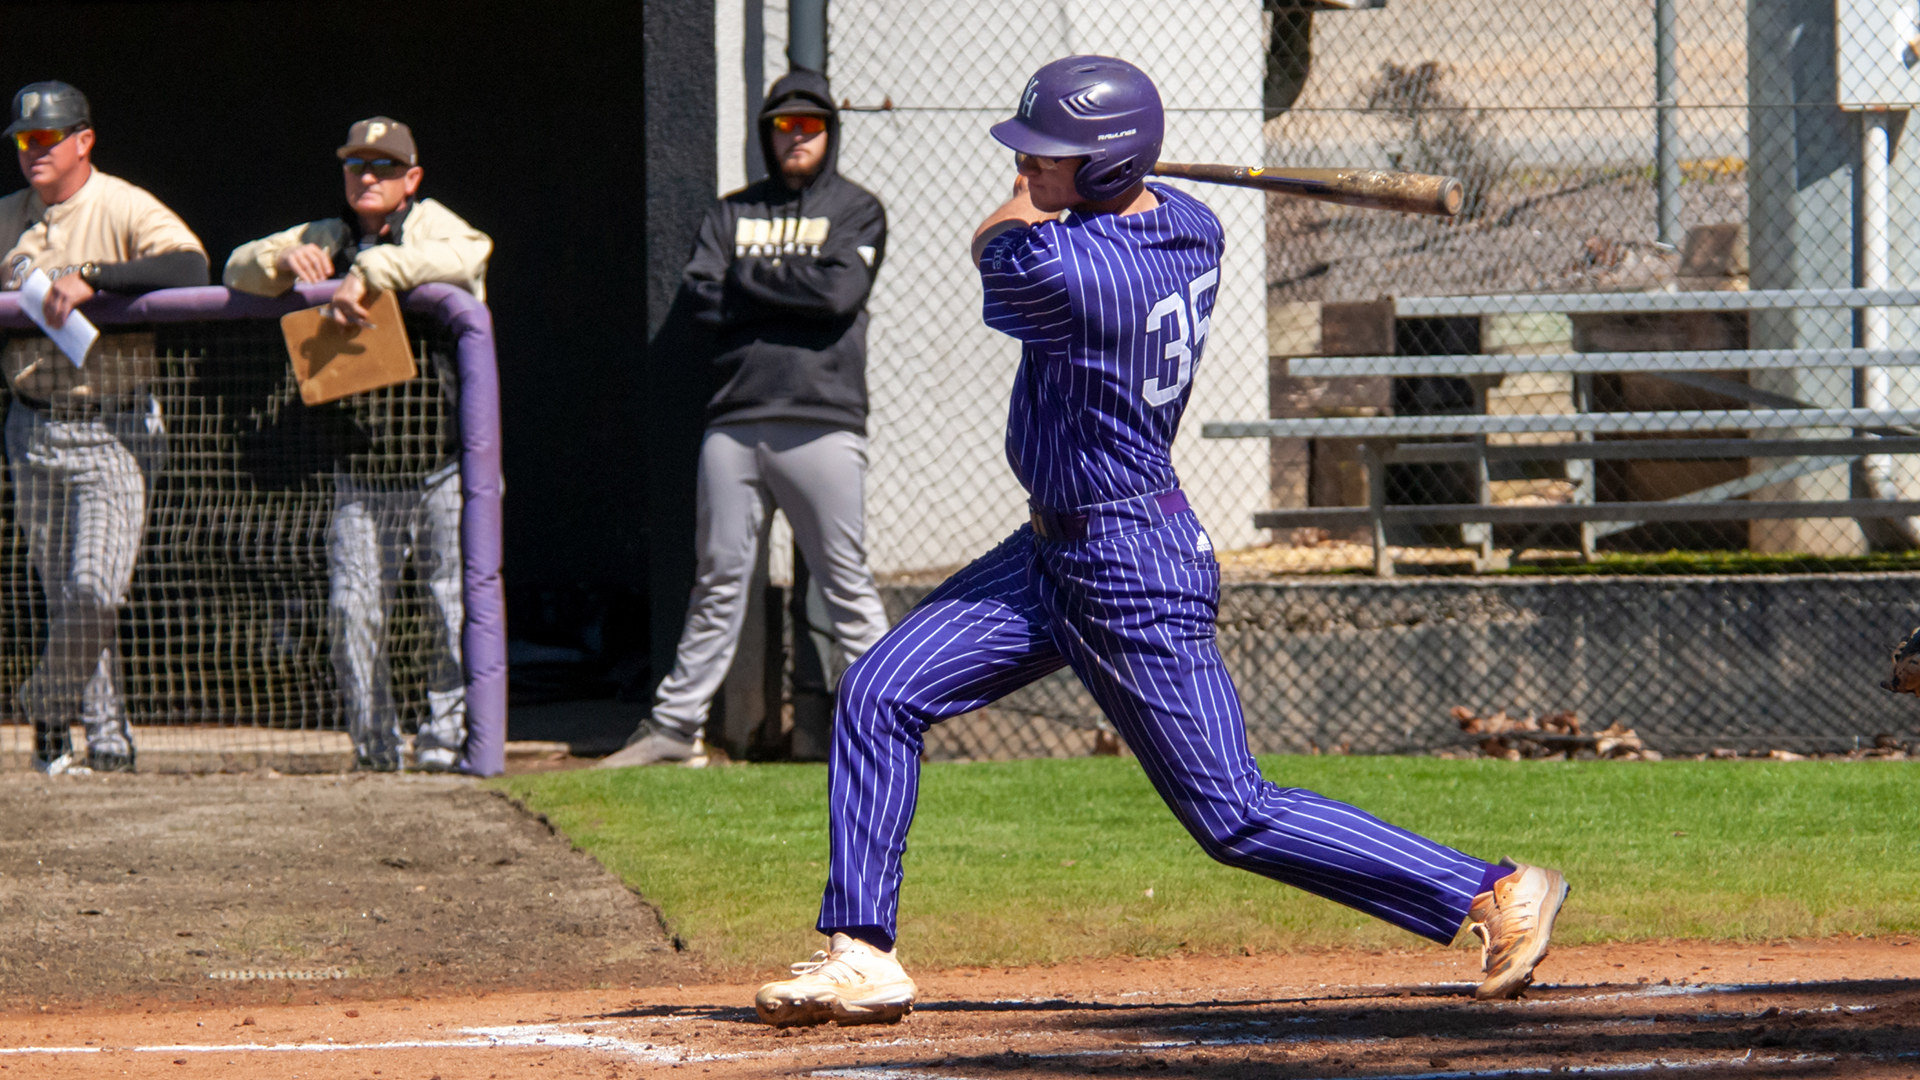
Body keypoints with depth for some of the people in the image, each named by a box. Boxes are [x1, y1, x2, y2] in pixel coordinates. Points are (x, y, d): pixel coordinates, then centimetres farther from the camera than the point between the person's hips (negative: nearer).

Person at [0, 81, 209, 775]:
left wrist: (90, 277, -30)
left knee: (94, 588, -15)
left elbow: (190, 267, -25)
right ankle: (105, 738, 14)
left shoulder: (127, 211, -8)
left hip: (114, 430, -5)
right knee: (62, 596, 7)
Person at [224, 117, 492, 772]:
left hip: (446, 465, -4)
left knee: (458, 606, -8)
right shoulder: (325, 239, 15)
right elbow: (238, 269, 12)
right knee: (353, 607, -2)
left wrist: (370, 271, -30)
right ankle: (376, 748, 9)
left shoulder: (431, 226, 0)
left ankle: (446, 739, 3)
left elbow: (465, 255, -24)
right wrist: (286, 258, -10)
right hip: (361, 472, 4)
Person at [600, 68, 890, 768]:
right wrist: (792, 294, -6)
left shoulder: (855, 210, 8)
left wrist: (750, 278, -1)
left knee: (846, 583, -5)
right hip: (735, 420, 3)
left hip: (821, 420, -3)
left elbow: (840, 291, -9)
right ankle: (675, 724, 10)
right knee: (718, 580, 6)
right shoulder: (733, 212, 18)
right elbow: (703, 297, 4)